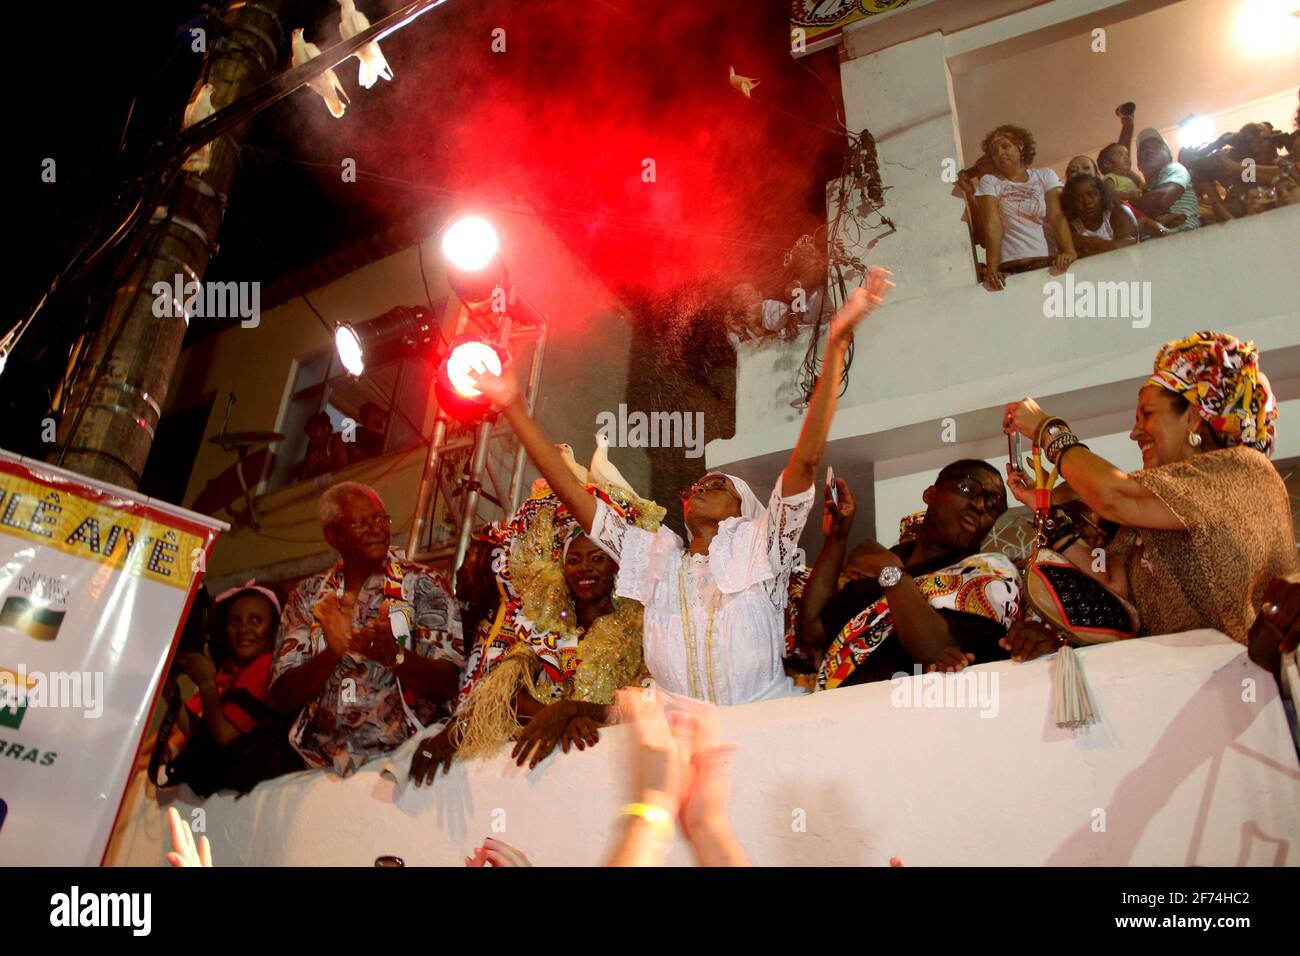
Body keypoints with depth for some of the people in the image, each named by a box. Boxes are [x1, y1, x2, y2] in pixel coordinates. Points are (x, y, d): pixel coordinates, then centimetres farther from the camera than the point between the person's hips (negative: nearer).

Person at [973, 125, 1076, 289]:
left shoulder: (1045, 175, 14)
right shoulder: (989, 181, 10)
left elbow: (1058, 217, 0)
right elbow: (992, 226, -4)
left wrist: (1069, 252, -18)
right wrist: (992, 268, -19)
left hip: (1051, 262, 2)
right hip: (1013, 268, -1)